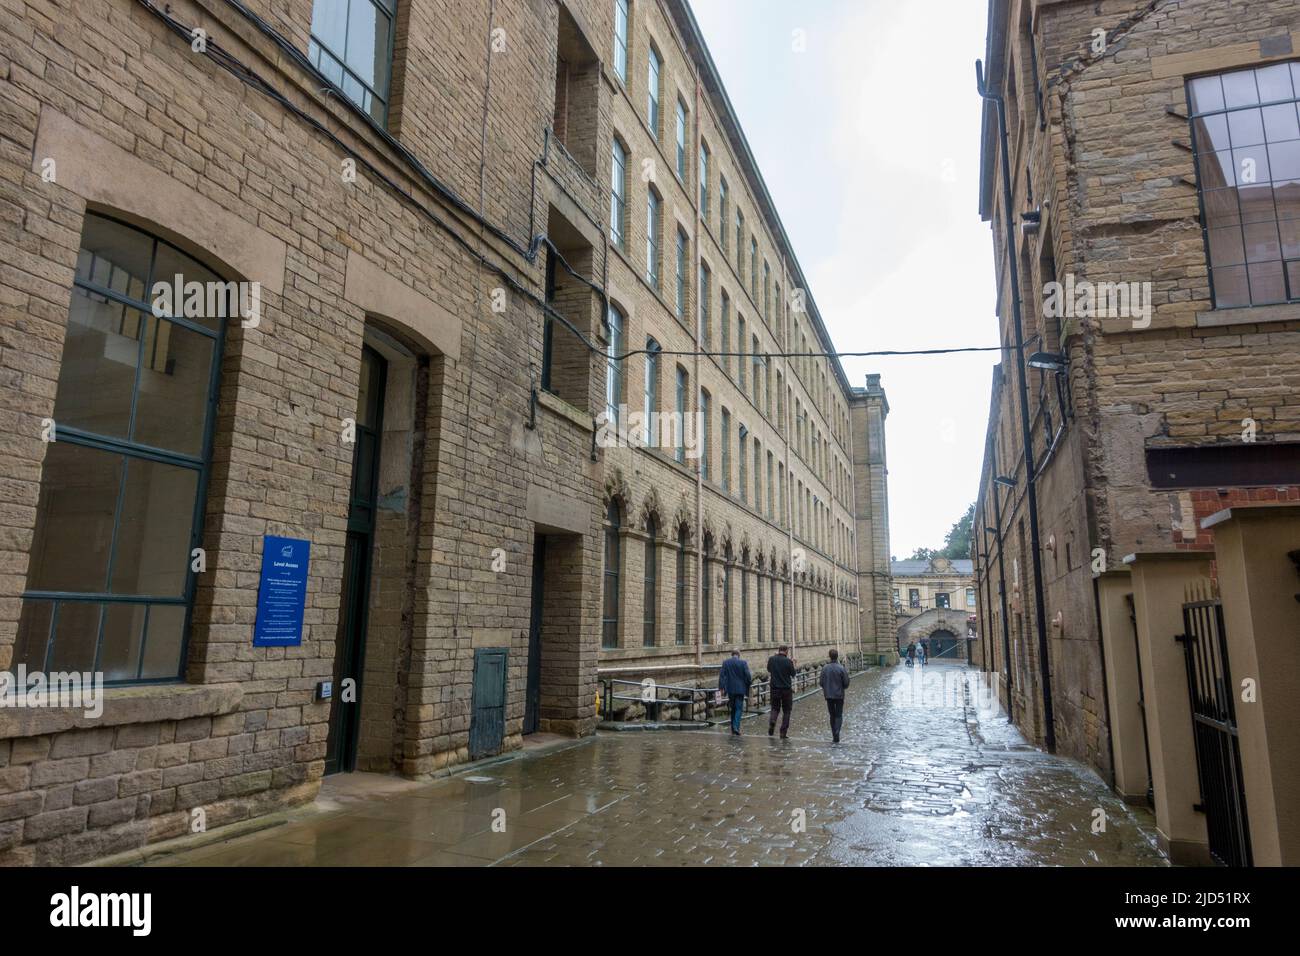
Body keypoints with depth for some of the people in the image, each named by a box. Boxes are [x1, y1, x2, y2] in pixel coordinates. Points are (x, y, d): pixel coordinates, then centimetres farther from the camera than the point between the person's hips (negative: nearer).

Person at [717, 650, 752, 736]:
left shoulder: (725, 662, 0)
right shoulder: (743, 663, -7)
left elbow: (721, 675, -3)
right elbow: (748, 676, -9)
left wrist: (721, 687, -2)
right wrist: (750, 681, 11)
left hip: (730, 689, 3)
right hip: (740, 689, -3)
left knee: (733, 708, 16)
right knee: (739, 708, 2)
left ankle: (733, 728, 21)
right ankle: (736, 727, -14)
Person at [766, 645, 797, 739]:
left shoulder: (771, 659, -3)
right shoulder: (788, 661, -12)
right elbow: (793, 674, -2)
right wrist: (792, 663, 10)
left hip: (775, 688, 2)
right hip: (786, 689, -2)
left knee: (775, 708, 16)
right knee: (786, 711, 10)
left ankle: (772, 721, -13)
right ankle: (783, 733, 8)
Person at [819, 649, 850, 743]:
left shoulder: (825, 668, -6)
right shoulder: (841, 668, -13)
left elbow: (822, 683, -2)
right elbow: (846, 683, -9)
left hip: (829, 696, 2)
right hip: (839, 695, -2)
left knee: (832, 715, 14)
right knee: (839, 715, 6)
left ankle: (834, 737, 16)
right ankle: (836, 735, -13)